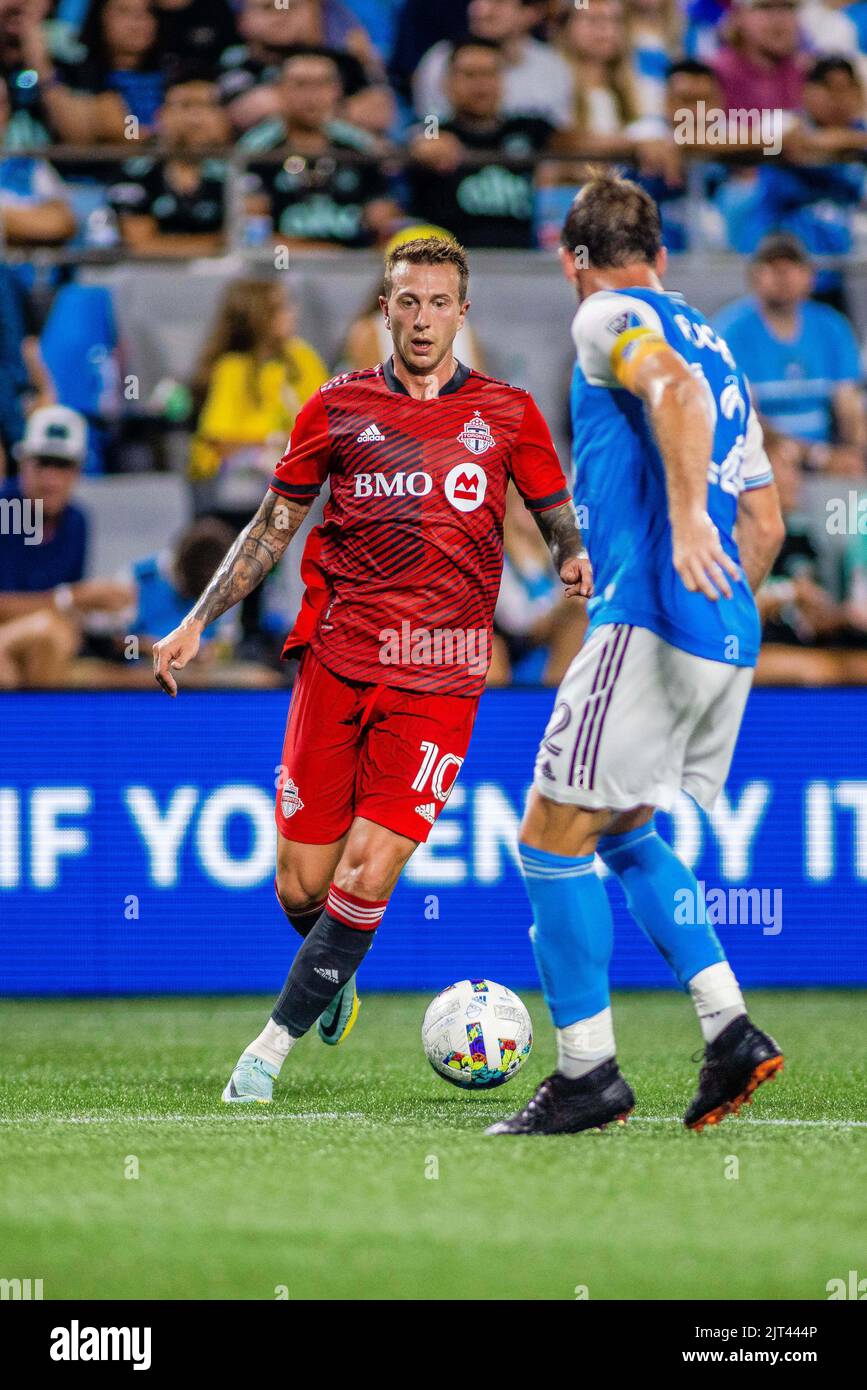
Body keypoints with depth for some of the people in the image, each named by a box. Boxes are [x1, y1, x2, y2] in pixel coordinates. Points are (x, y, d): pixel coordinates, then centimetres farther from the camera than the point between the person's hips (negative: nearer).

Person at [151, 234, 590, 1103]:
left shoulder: (507, 415, 7)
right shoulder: (338, 409, 8)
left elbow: (561, 526, 14)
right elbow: (273, 526, 16)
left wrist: (575, 562, -9)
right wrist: (196, 622, 11)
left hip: (440, 681, -1)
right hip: (337, 663, 1)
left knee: (366, 880, -12)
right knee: (301, 887, 1)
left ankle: (276, 1042, 2)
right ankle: (333, 980, 34)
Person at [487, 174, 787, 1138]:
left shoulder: (609, 316, 0)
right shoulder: (714, 344, 23)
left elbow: (676, 387, -23)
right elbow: (766, 523, 23)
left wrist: (686, 516, -33)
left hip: (650, 621, -8)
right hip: (729, 640, 8)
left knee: (552, 840, -2)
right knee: (623, 832, 20)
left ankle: (588, 1072, -2)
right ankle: (729, 1029, 9)